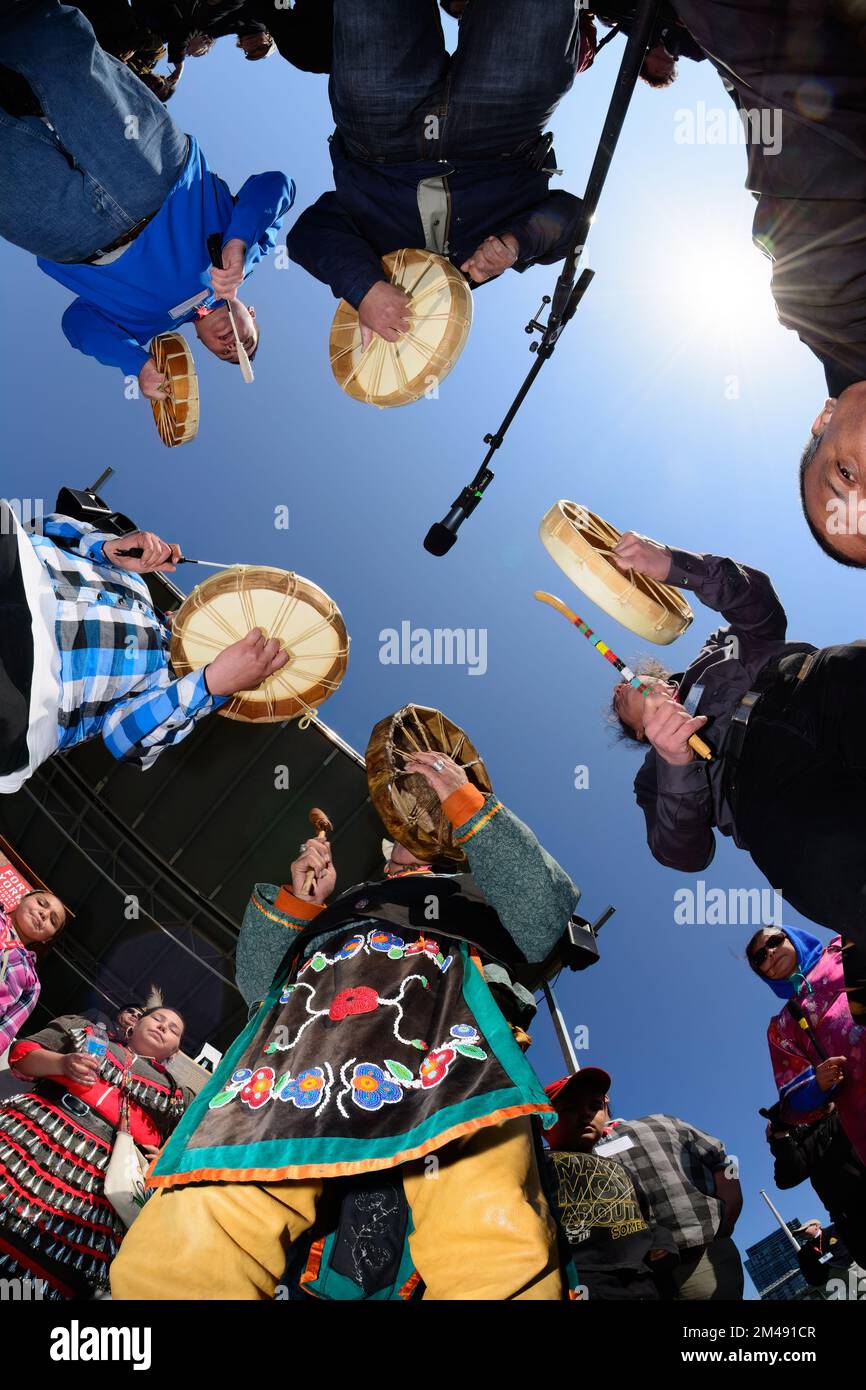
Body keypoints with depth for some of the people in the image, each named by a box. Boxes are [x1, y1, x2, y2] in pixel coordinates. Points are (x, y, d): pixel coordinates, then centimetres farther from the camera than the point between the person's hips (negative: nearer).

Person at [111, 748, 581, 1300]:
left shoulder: (477, 890, 41)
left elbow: (547, 905, 19)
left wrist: (466, 803, 18)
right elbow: (256, 979, 39)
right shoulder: (343, 905, 45)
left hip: (439, 1022, -2)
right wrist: (295, 902, 27)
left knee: (494, 1253, -35)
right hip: (300, 1033, 3)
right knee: (178, 1255, -24)